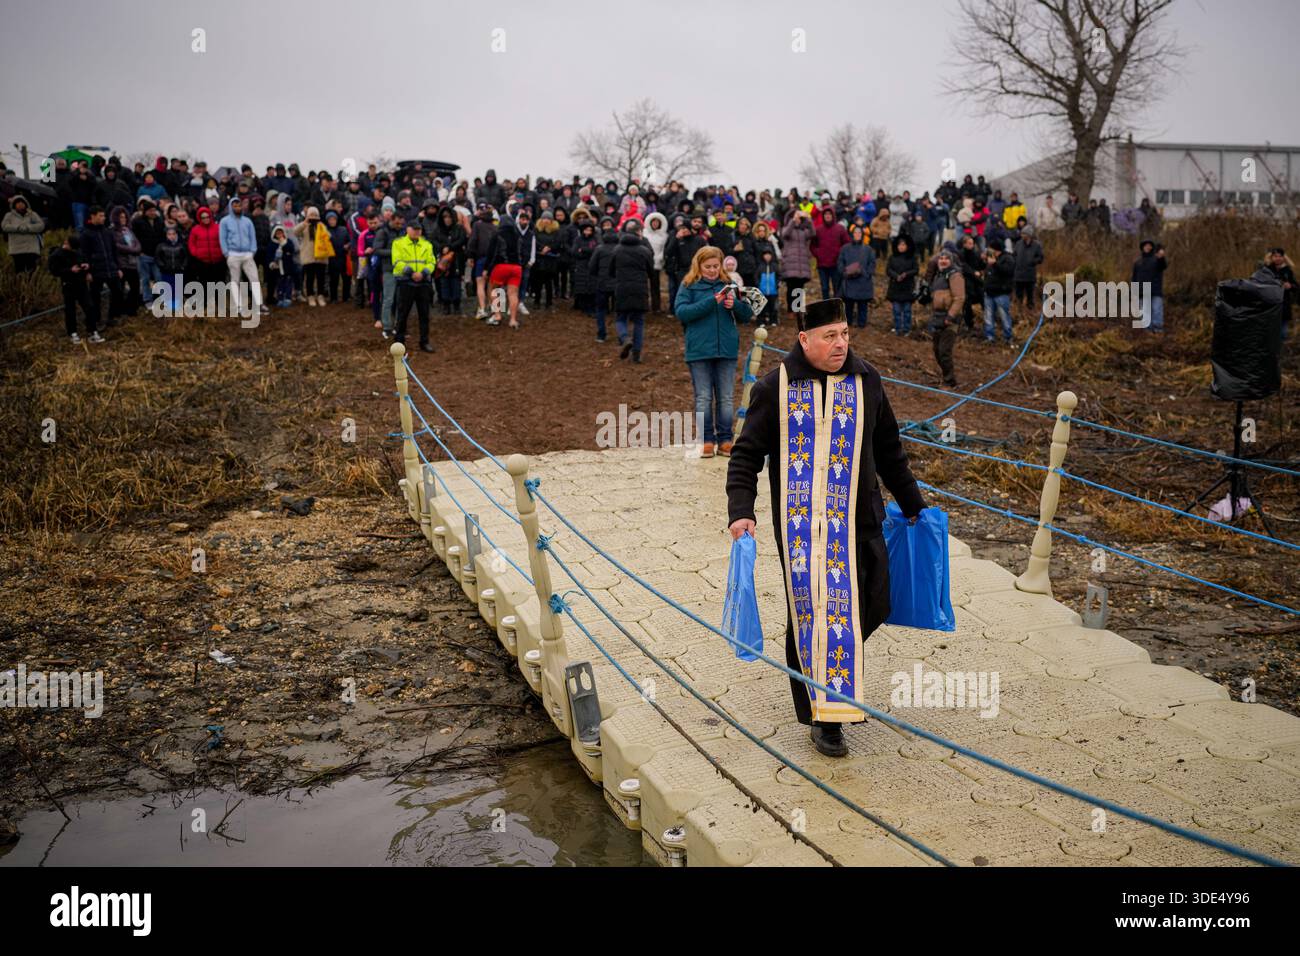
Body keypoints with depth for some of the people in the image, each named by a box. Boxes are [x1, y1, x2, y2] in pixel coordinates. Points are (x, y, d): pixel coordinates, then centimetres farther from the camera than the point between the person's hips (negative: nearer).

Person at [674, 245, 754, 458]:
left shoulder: (728, 285, 8)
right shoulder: (689, 286, 2)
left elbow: (747, 315, 9)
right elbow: (681, 312, -13)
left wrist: (735, 304, -13)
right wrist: (711, 301, -19)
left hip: (727, 350, 2)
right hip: (699, 350, -2)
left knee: (727, 398, 6)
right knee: (703, 398, 3)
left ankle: (725, 440, 14)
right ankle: (706, 440, 10)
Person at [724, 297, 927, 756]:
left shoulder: (865, 381, 7)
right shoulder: (775, 387, -3)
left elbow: (888, 451, 18)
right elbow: (746, 453, -1)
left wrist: (912, 504, 24)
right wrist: (741, 511, -15)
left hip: (856, 521, 3)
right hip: (800, 523, -3)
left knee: (870, 607, 4)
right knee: (810, 612, 0)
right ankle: (821, 717, 13)